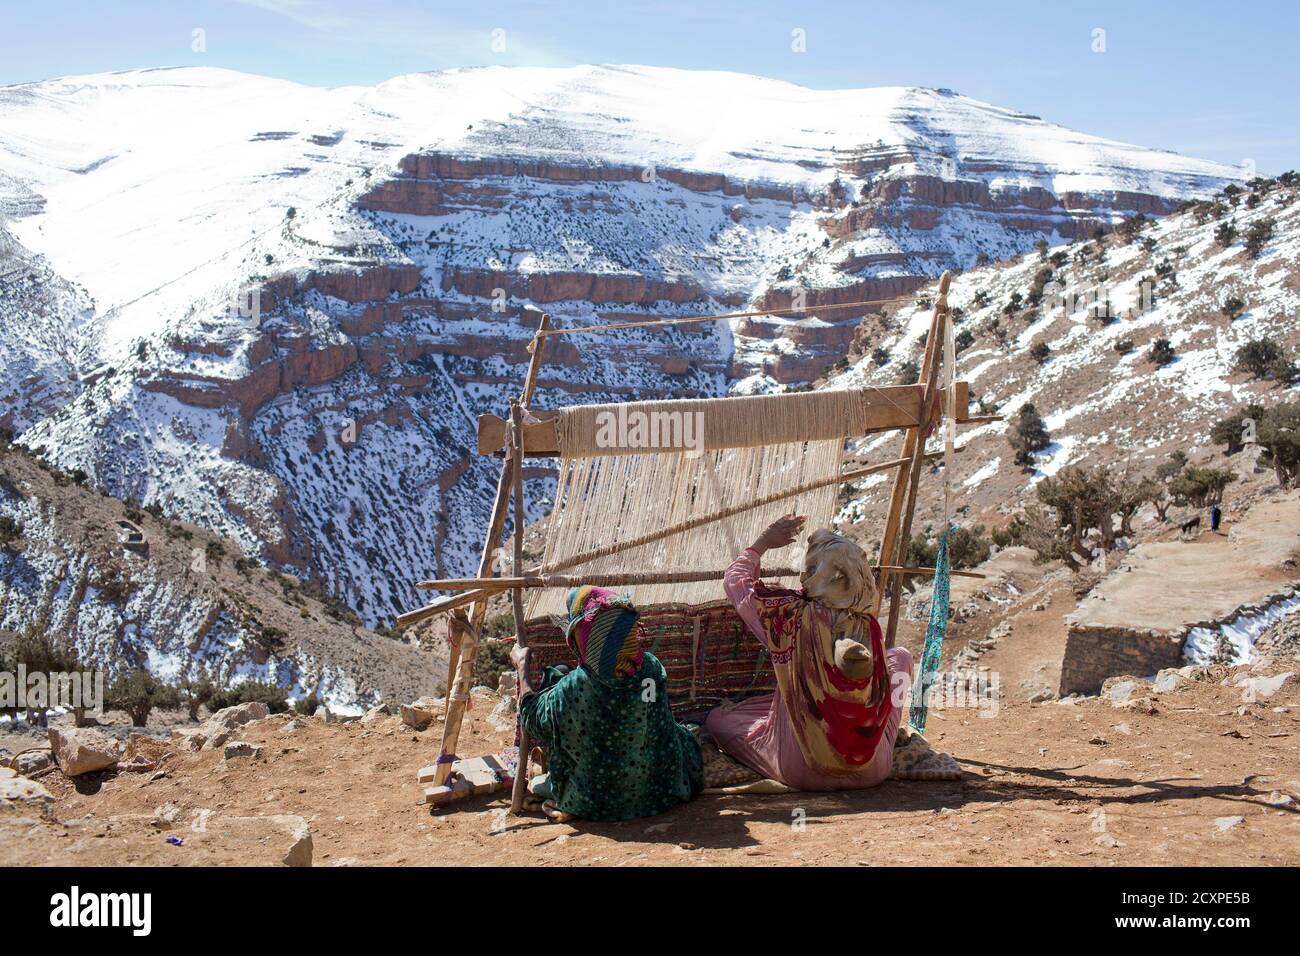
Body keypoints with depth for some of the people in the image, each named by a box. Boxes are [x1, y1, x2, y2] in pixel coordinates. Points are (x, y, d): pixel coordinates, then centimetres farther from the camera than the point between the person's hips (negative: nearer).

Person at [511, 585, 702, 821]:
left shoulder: (572, 688, -25)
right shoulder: (652, 668, -15)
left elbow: (533, 718, -4)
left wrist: (522, 666, 11)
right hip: (659, 792, 2)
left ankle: (554, 789, 28)